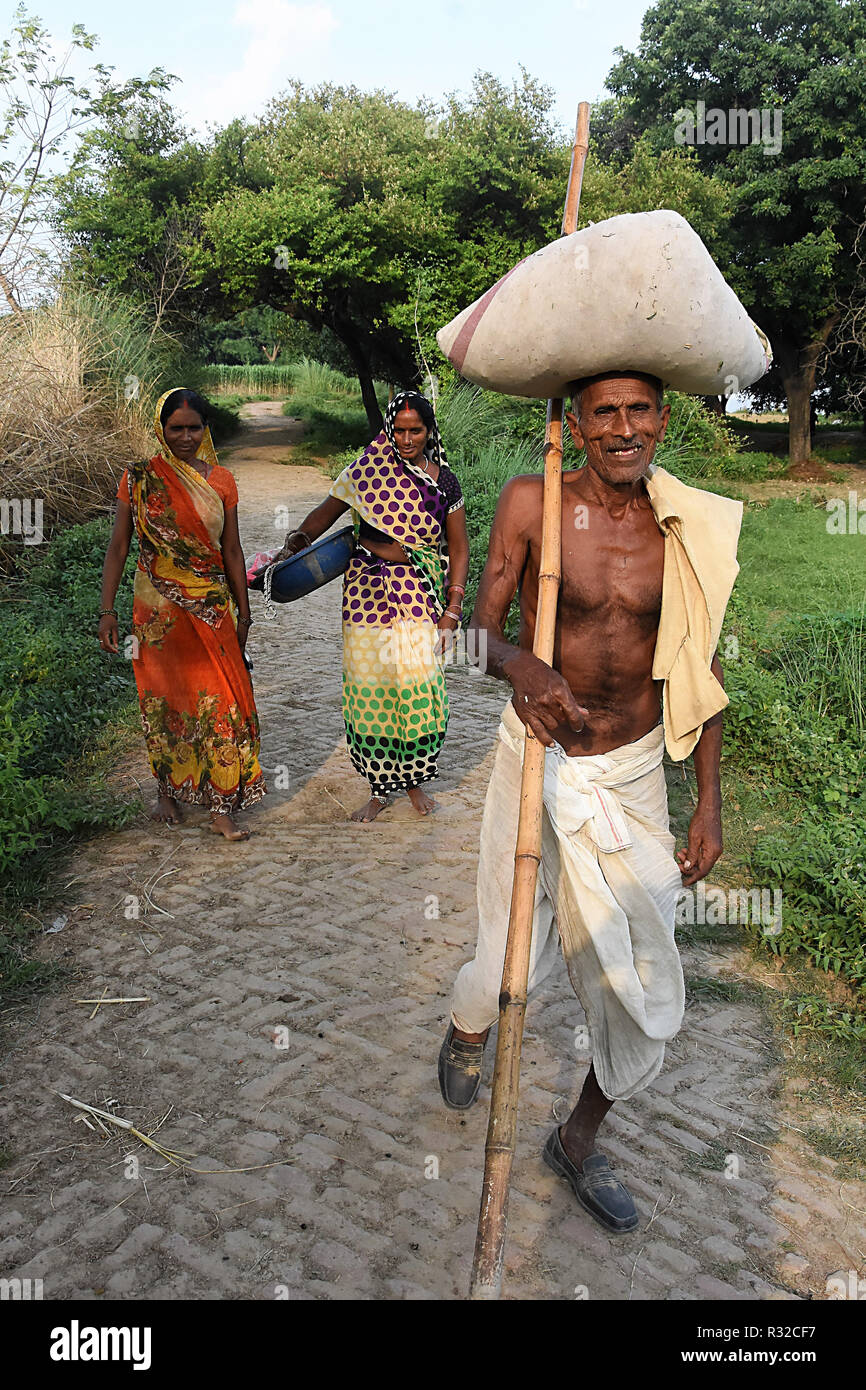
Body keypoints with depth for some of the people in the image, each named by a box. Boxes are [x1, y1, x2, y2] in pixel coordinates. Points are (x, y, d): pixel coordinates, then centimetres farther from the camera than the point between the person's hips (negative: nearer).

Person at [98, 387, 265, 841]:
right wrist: (107, 611, -6)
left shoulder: (220, 480, 4)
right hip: (158, 608, -1)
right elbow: (118, 547, -1)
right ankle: (167, 791, 27)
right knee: (164, 699, 8)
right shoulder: (139, 479, -1)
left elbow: (231, 550, 8)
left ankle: (221, 807, 4)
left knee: (219, 699, -3)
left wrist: (243, 612, 8)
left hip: (212, 606, 2)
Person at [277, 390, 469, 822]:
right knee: (370, 685, 2)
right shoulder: (367, 470, 1)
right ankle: (379, 789, 17)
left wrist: (452, 610, 0)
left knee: (420, 687, -1)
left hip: (421, 593, 0)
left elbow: (458, 548, 6)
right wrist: (300, 537, -18)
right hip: (368, 591, 0)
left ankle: (414, 780, 22)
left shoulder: (443, 480, 4)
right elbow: (327, 510, 3)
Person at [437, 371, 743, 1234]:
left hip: (633, 775, 3)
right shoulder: (532, 503, -9)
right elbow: (482, 630, -8)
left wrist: (710, 800, 5)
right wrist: (520, 666, -32)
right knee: (510, 964, 5)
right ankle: (465, 1032, 46)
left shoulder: (693, 528, -3)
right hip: (539, 761, -2)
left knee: (647, 993, 7)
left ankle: (579, 1142, 36)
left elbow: (700, 668, 5)